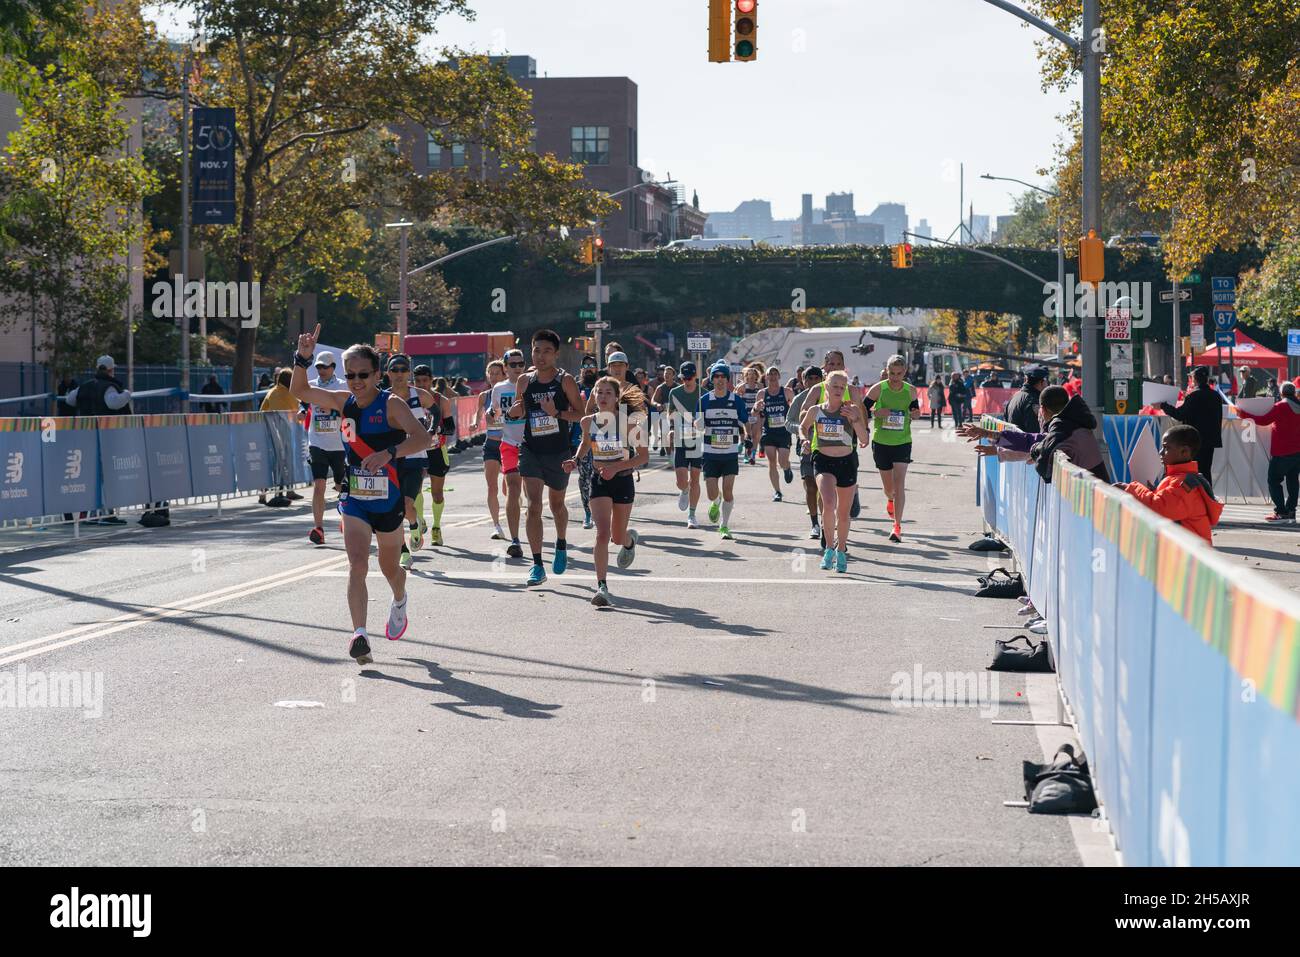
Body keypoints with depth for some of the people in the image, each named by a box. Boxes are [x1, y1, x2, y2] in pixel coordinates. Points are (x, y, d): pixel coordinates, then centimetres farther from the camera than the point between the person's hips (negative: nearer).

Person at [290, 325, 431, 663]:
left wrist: (389, 452, -45)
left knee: (389, 568, 18)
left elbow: (422, 438, -29)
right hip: (355, 499, 2)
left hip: (388, 499, -2)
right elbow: (300, 392, 11)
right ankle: (359, 635, -23)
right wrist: (302, 359, -7)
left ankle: (400, 601, 52)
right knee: (357, 566, -16)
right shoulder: (345, 402, 2)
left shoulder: (392, 405, -14)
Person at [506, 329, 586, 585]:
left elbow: (580, 414, -7)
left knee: (557, 505, 17)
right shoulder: (525, 380, 2)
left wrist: (557, 412, -23)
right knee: (533, 506, -12)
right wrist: (516, 410, -9)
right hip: (530, 450, 1)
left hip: (558, 452, -1)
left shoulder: (565, 380, -7)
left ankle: (561, 545, 47)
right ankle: (537, 565, -11)